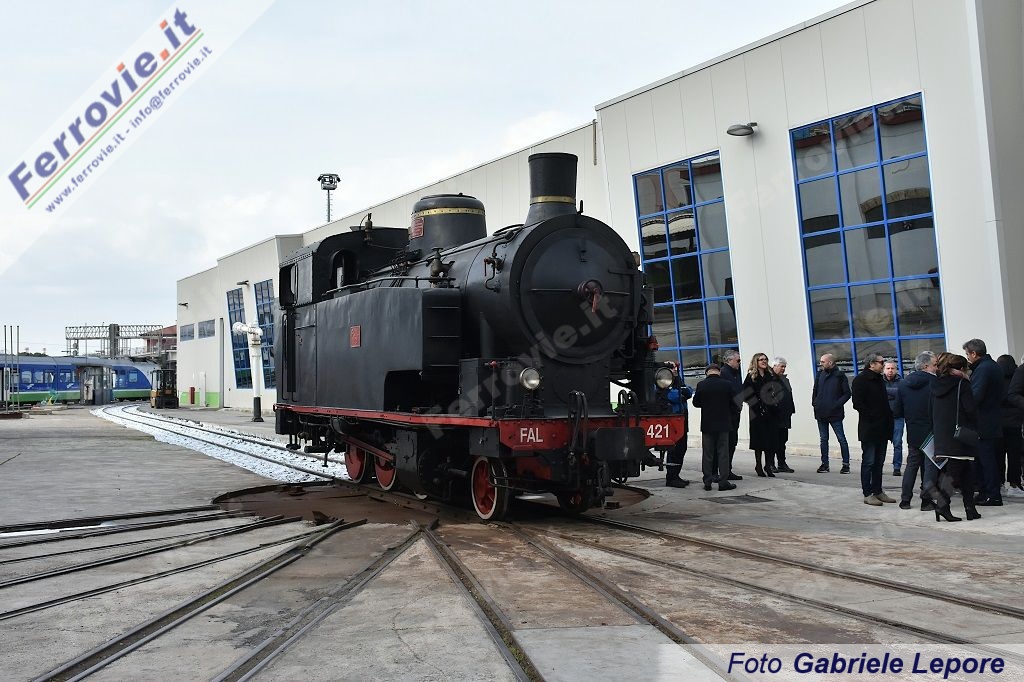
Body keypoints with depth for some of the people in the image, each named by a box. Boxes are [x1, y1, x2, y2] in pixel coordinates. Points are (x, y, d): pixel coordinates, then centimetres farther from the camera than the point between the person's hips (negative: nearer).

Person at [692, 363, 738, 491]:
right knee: (723, 453, 5)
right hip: (723, 424, 0)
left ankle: (707, 482, 9)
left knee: (707, 454, 8)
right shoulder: (728, 384, -8)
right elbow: (734, 403, -1)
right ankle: (723, 482, 4)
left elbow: (696, 403, 3)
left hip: (707, 424, 1)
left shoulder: (701, 385, -8)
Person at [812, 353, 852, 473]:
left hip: (835, 414, -5)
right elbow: (815, 391, 19)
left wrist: (837, 404, -14)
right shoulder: (820, 375, 10)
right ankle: (824, 464, 15)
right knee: (823, 439, 9)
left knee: (841, 438, -1)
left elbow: (847, 394, -5)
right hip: (821, 413, 5)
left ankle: (846, 464, 5)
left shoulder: (840, 375, -4)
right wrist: (814, 403, 6)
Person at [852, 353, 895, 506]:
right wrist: (872, 416, -17)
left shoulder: (880, 379, 16)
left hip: (882, 428, 8)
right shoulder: (860, 380, -9)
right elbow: (858, 404, -16)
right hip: (868, 428, -8)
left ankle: (877, 491, 20)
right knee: (868, 462, -3)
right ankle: (867, 494, 2)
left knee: (879, 462, 12)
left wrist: (888, 418, 8)